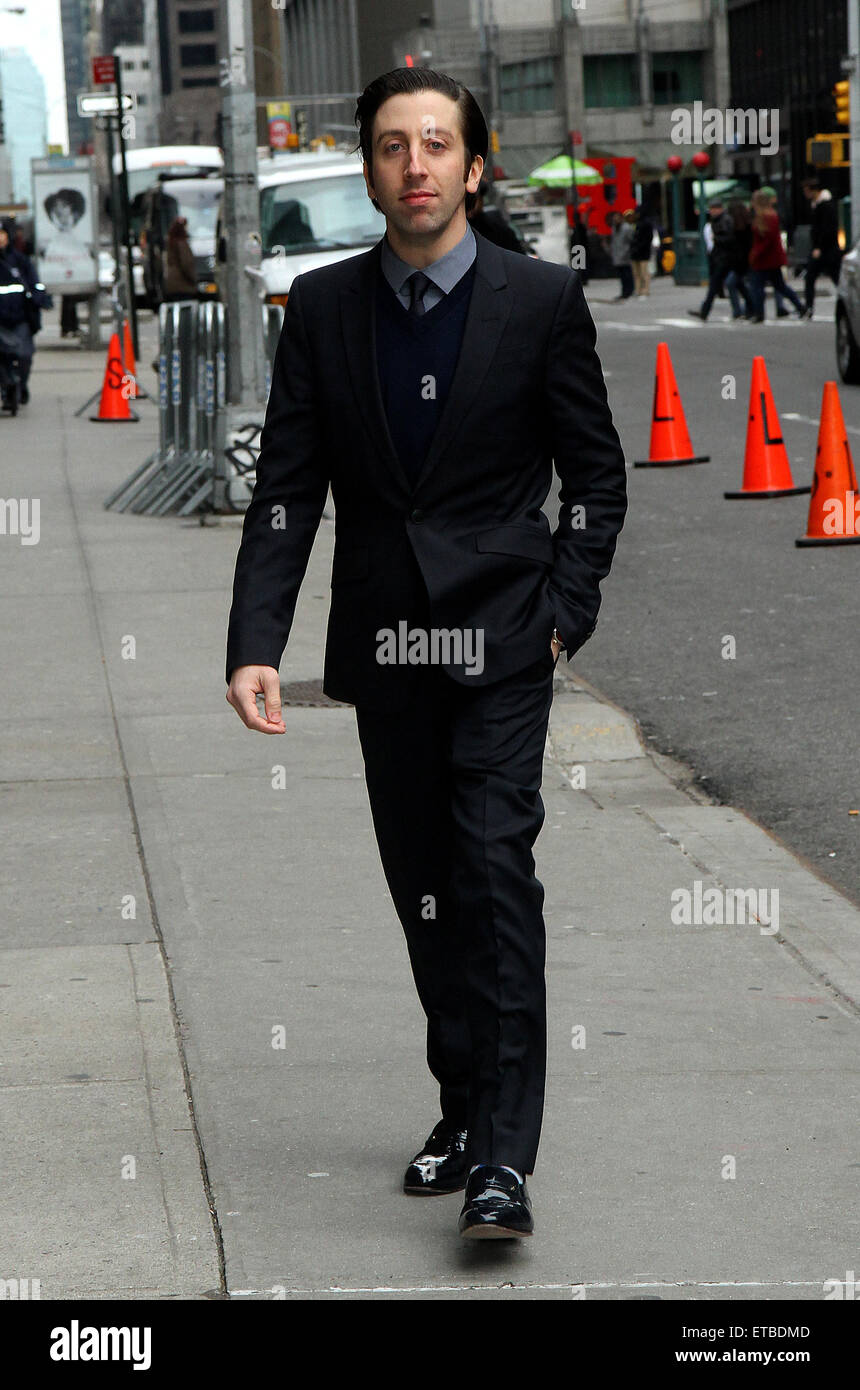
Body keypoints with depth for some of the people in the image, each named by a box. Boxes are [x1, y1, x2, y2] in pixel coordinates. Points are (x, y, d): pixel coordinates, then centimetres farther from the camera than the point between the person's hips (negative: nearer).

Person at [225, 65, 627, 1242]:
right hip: (383, 646, 4)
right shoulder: (324, 308, 4)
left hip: (498, 639, -3)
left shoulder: (542, 300, -3)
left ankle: (503, 1157, -16)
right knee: (424, 889, 10)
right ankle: (466, 1112, 23)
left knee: (496, 868, -14)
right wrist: (255, 643, -9)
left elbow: (596, 473, 4)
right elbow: (285, 489, 2)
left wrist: (566, 608, -7)